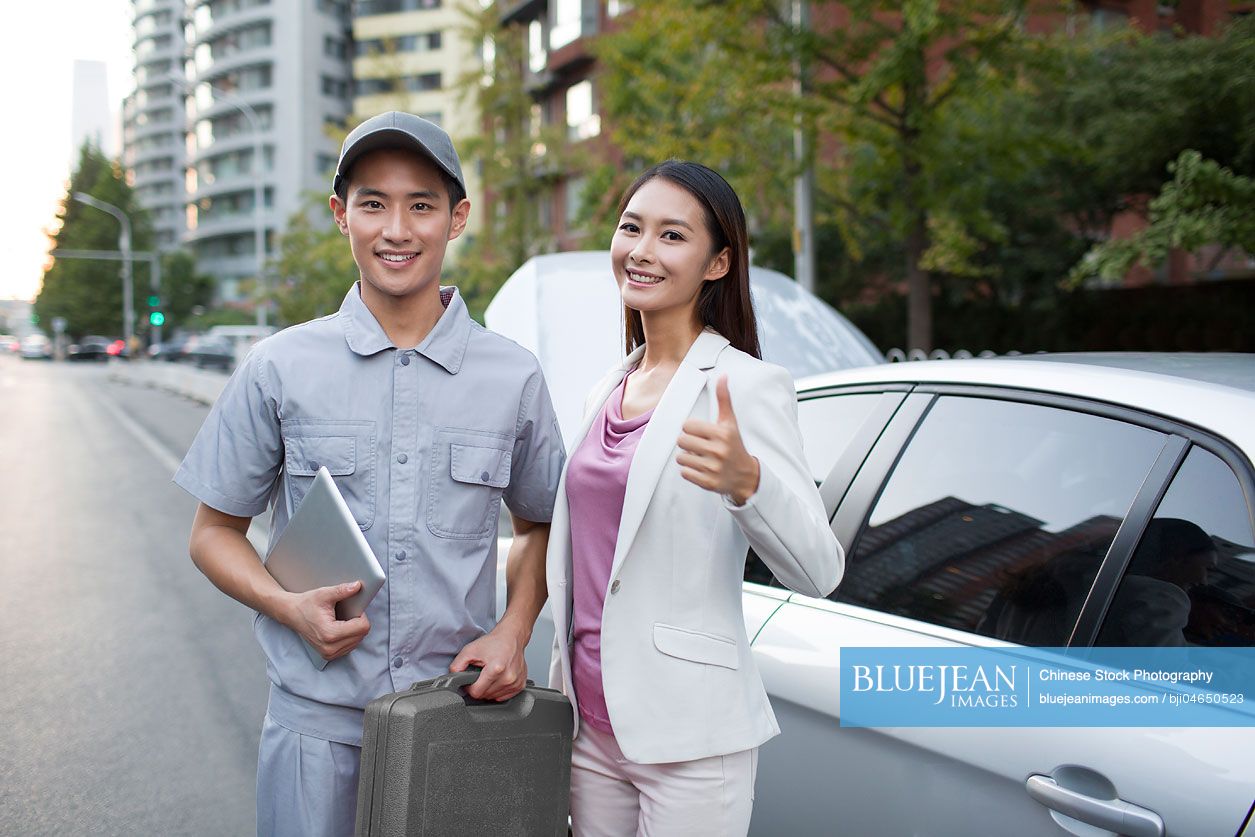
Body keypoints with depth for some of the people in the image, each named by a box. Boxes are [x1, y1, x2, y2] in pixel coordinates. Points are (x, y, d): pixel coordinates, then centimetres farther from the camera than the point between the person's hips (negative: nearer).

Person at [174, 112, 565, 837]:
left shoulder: (514, 377, 1)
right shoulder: (281, 368, -1)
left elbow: (539, 526, 13)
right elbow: (215, 530, 6)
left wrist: (514, 631, -5)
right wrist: (289, 607, -12)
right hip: (318, 720, 0)